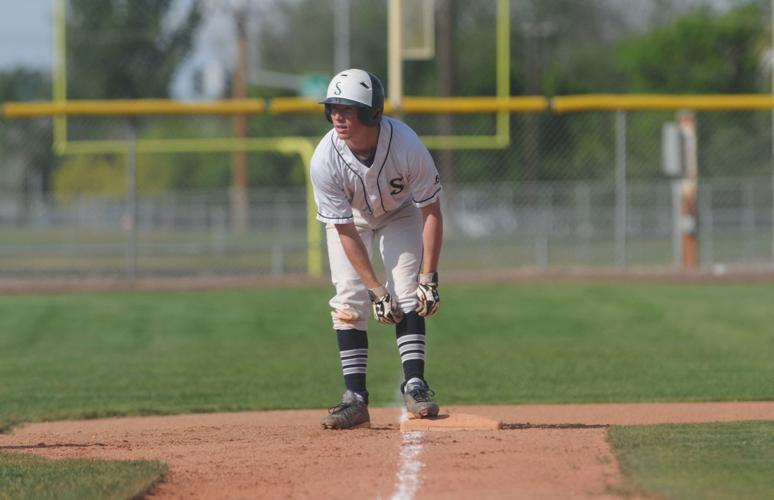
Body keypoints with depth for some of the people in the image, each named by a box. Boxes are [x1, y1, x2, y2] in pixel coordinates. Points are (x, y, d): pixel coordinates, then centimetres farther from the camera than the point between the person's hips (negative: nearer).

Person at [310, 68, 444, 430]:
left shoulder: (407, 146, -36)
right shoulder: (325, 161, -35)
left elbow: (431, 212, -24)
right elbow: (347, 232, -26)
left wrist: (429, 277, -26)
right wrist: (375, 289, -28)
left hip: (399, 213, 0)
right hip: (349, 218, 0)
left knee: (407, 294, -14)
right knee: (349, 298, -12)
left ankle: (415, 386, -11)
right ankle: (355, 397, -11)